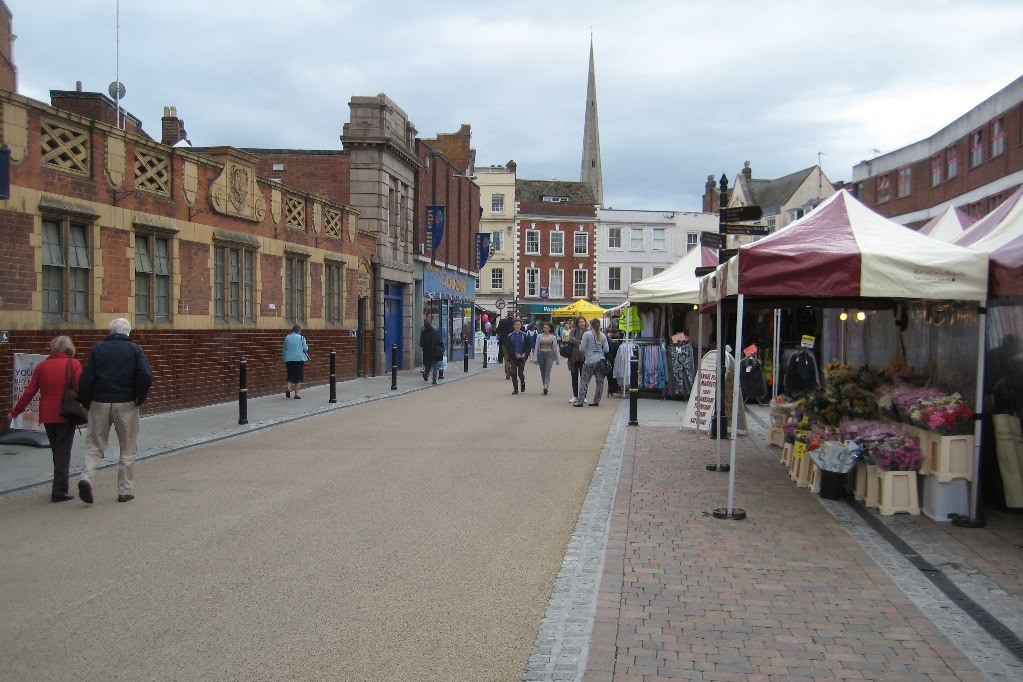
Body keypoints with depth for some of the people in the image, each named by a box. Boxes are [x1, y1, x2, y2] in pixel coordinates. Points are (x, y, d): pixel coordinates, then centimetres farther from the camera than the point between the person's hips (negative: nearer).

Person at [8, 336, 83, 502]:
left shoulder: (41, 366, 6)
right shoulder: (73, 364, -5)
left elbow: (29, 391, 7)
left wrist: (16, 411, 17)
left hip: (48, 416, 4)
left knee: (56, 451, 18)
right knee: (63, 453, 1)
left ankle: (59, 488, 26)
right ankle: (59, 491, -1)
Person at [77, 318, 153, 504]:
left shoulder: (98, 348, 4)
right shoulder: (135, 350, 1)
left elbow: (86, 378, -3)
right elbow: (146, 376, -14)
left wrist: (85, 402, 6)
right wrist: (139, 398, -2)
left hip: (100, 403, 1)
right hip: (126, 405, -1)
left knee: (95, 444, 10)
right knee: (128, 448, 9)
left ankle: (86, 477, -14)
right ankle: (125, 490, 10)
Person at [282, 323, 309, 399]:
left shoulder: (287, 338, 4)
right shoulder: (301, 338, -5)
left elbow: (284, 349, 9)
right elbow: (305, 349, -2)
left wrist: (284, 359, 18)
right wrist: (306, 345, 20)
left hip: (289, 359, 3)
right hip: (299, 359, -3)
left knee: (290, 376, 16)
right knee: (298, 377, 5)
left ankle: (288, 388, -8)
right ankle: (296, 394, 3)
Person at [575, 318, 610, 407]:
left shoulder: (587, 334, -6)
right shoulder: (603, 336, 5)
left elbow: (582, 348, -8)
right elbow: (606, 350, 5)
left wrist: (584, 353, 13)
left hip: (590, 361, -4)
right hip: (601, 360, 4)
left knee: (584, 381, 1)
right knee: (600, 382, 9)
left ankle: (580, 401, 0)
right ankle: (596, 401, 12)